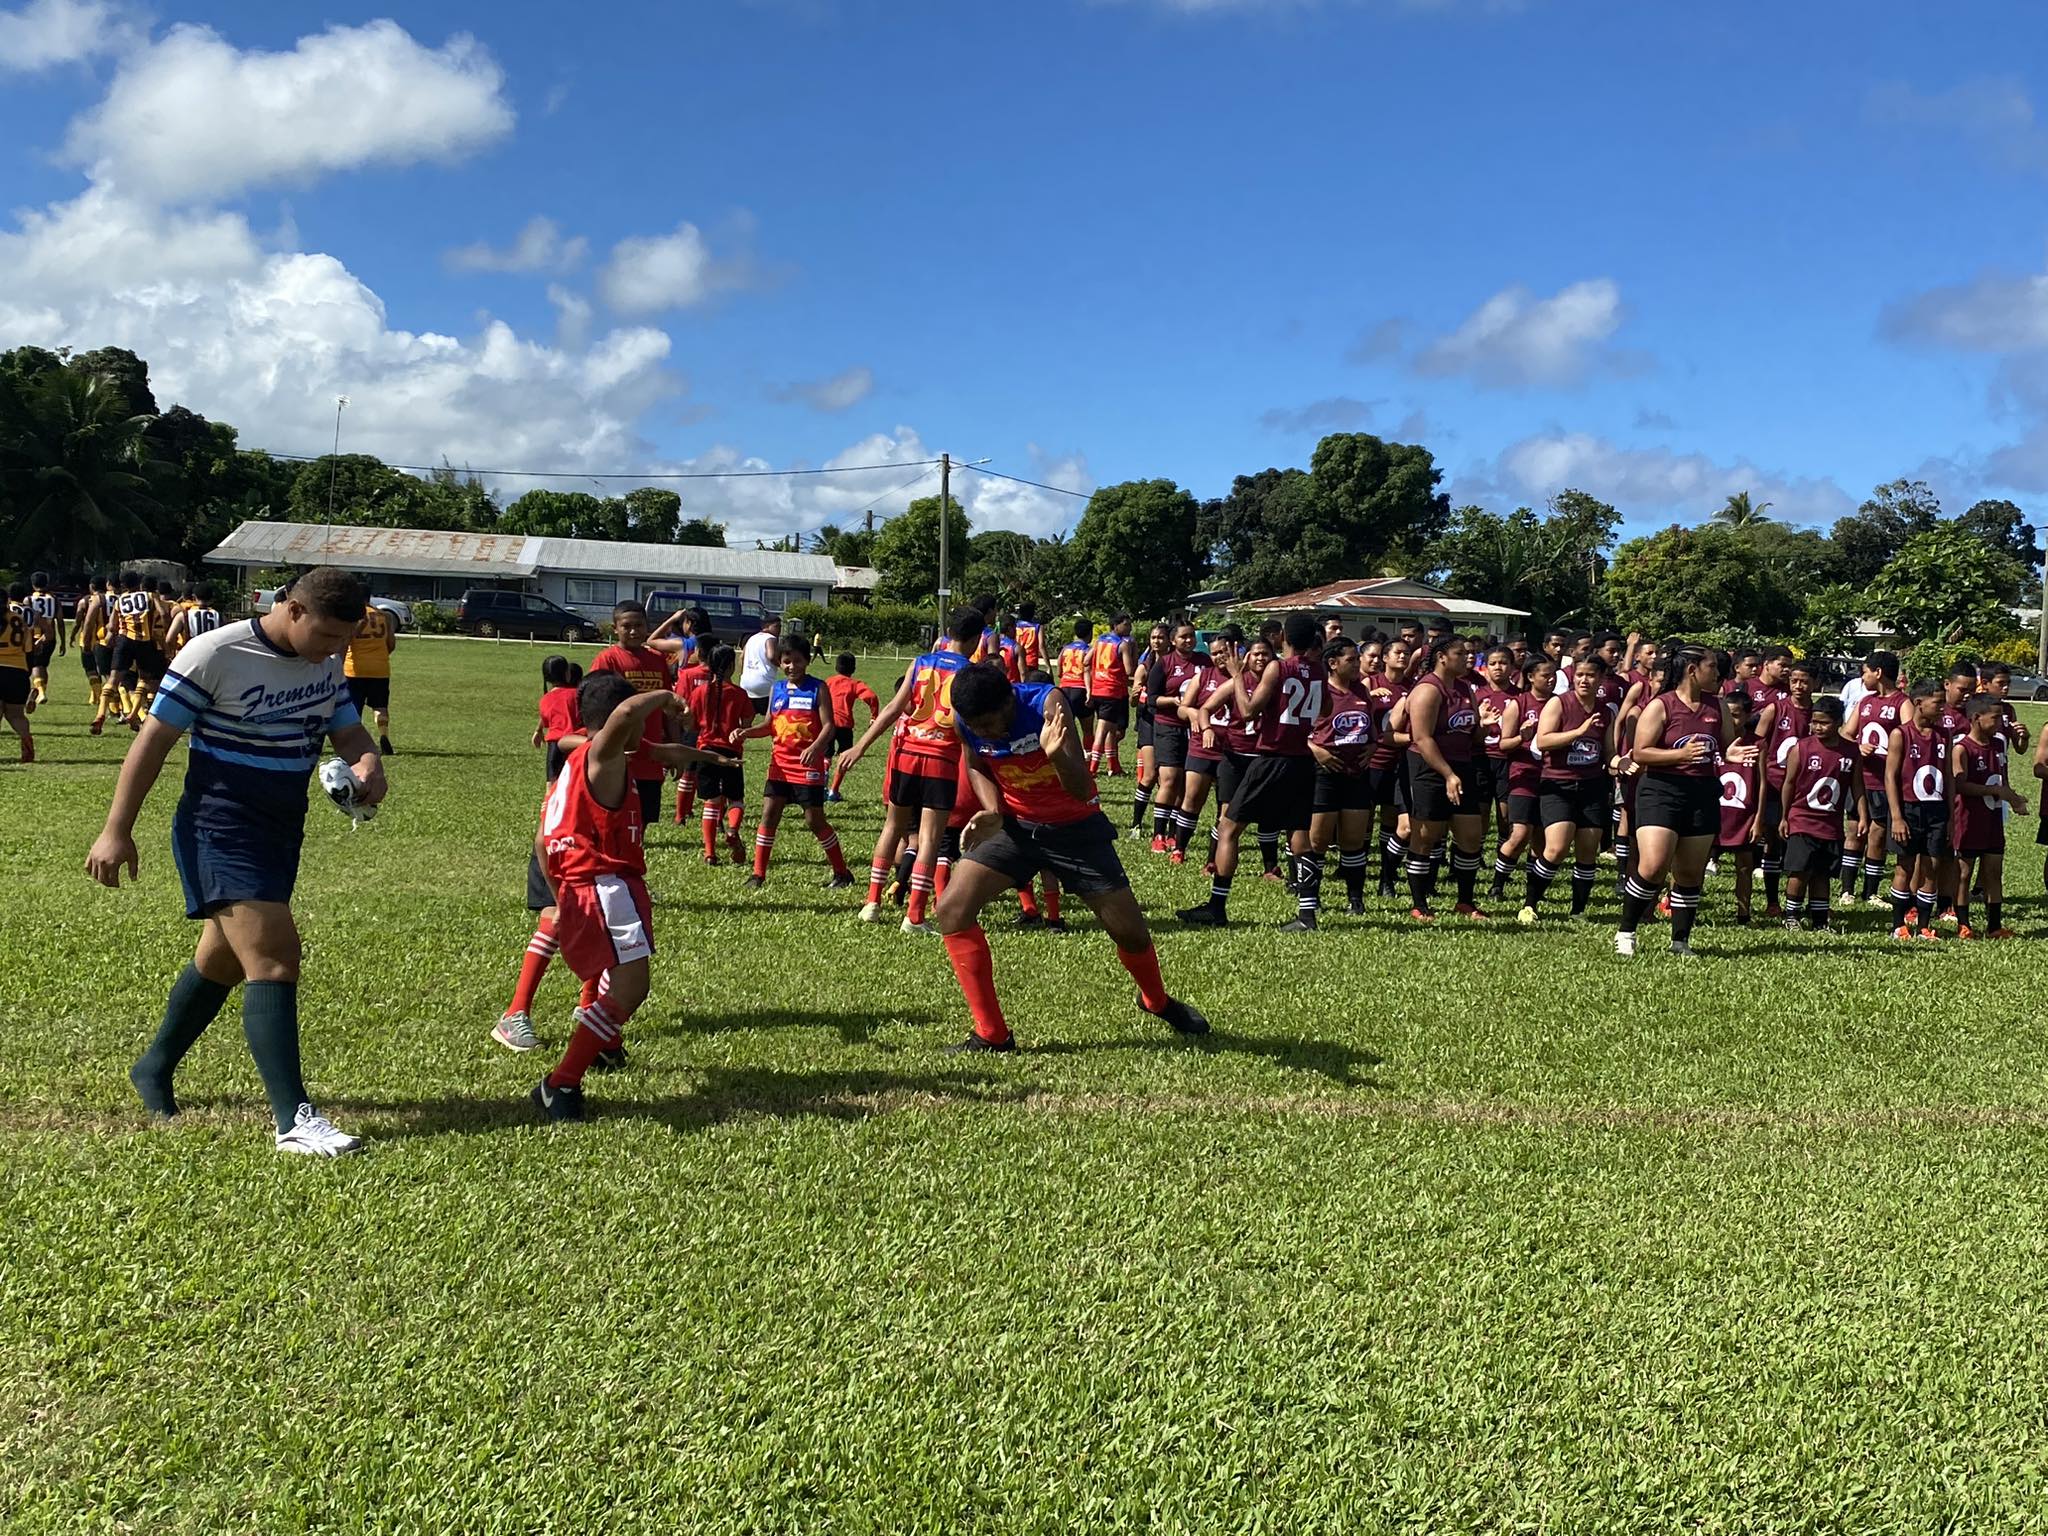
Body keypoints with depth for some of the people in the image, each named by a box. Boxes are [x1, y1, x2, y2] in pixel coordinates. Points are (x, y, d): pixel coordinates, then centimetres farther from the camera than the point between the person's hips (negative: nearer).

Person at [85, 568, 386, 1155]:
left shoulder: (325, 664, 4)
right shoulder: (216, 655, -16)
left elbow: (348, 730, 10)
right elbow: (154, 738, -11)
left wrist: (367, 763, -16)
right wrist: (117, 830, -11)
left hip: (282, 831, 8)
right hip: (221, 829, -8)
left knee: (225, 958, 21)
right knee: (274, 958, -18)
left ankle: (155, 1067, 44)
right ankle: (294, 1119, -19)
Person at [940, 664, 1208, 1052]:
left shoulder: (1046, 704, -29)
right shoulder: (967, 721, -17)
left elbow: (1082, 791, -33)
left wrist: (1057, 755, -53)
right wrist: (992, 810, -12)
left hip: (1075, 826, -3)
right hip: (1014, 825, 3)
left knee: (1130, 930, 0)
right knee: (952, 910, -15)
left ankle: (1157, 1001, 36)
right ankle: (991, 1034, -6)